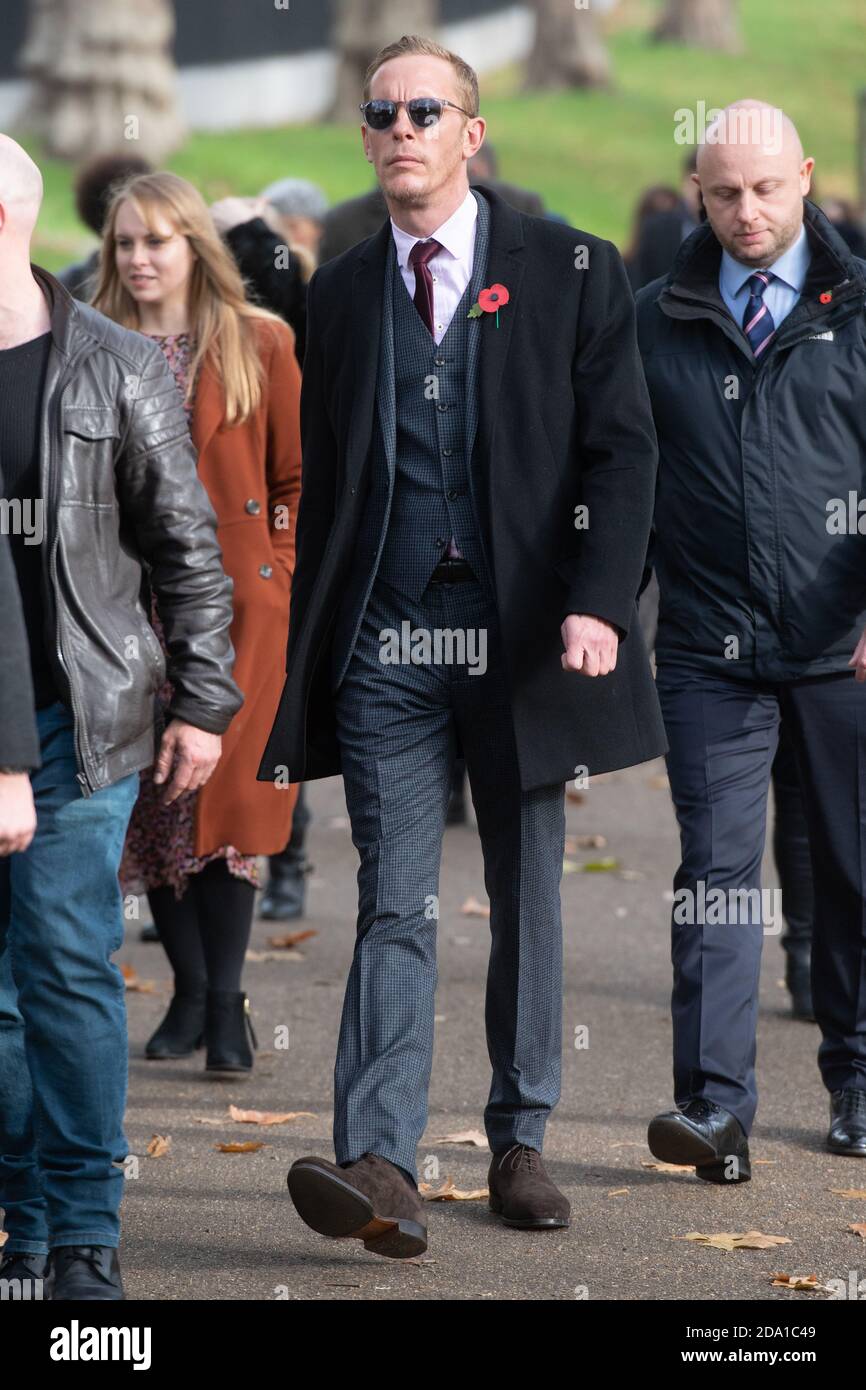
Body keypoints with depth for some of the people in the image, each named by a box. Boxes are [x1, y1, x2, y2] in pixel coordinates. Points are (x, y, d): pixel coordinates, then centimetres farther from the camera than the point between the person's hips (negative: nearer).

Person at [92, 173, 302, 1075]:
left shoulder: (257, 345, 3)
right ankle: (190, 992, 14)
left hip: (235, 603, -3)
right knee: (150, 803, 3)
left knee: (221, 792, -8)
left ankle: (224, 1002, -3)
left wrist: (276, 566, -3)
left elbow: (298, 476, 5)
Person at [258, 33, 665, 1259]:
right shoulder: (341, 294, 11)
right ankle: (379, 1166, -18)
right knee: (397, 903, -9)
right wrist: (305, 652, 8)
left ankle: (519, 1142, 21)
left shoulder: (570, 272, 3)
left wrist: (598, 602, -17)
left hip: (524, 636, -1)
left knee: (527, 898, 9)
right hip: (385, 638, 1)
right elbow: (322, 482, 13)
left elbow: (621, 451, -3)